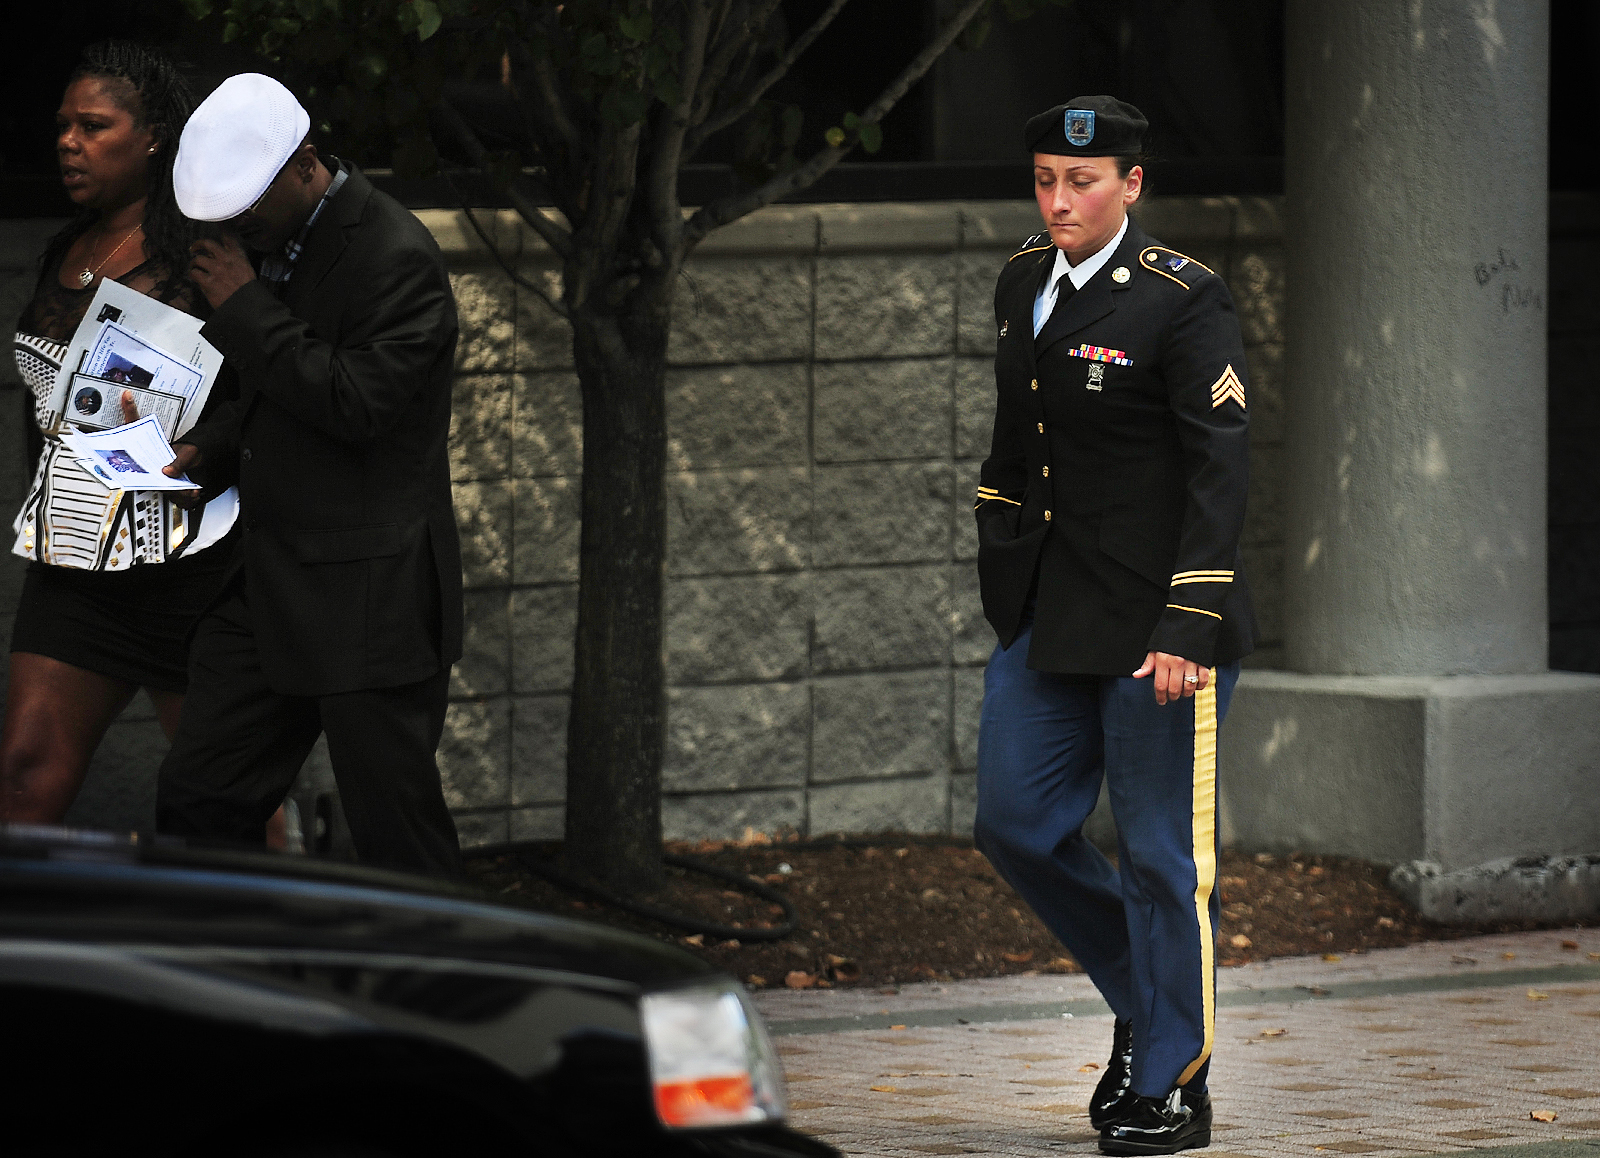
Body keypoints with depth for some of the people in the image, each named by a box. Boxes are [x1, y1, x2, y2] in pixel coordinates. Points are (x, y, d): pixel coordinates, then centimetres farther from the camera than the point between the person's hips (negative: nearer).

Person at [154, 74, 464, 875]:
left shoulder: (397, 258, -16)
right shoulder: (281, 245, 12)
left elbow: (358, 402, -25)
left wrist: (245, 307, -18)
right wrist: (211, 450, 7)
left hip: (368, 598, -9)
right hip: (272, 589, 9)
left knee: (397, 833, -2)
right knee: (195, 800, 8)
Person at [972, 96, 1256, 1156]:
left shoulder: (1186, 303, -13)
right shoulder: (1025, 283, 9)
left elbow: (1221, 470, -16)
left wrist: (1189, 629, -22)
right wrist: (1004, 581, 21)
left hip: (1156, 621, -7)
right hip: (1048, 612, 7)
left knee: (1160, 851, -1)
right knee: (1017, 825, 7)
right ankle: (1149, 995, 26)